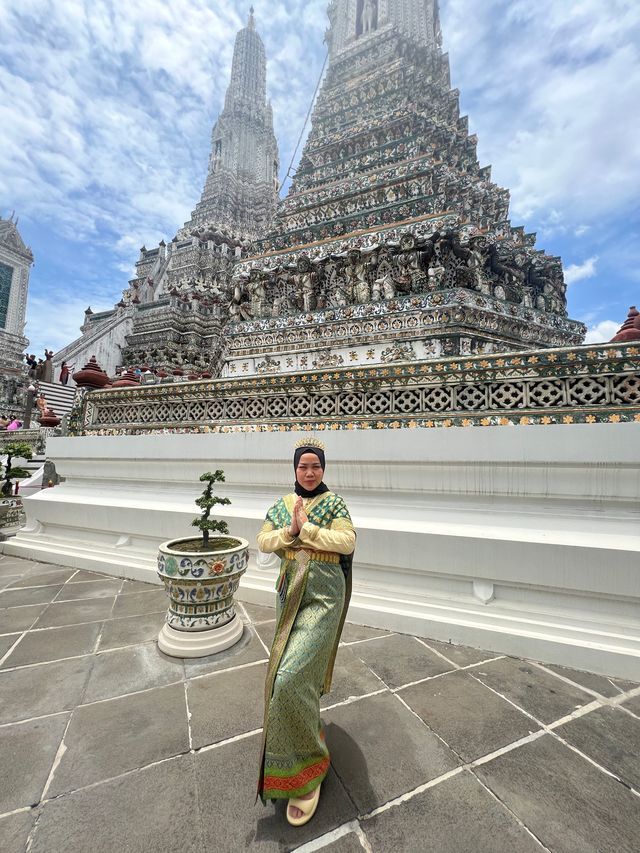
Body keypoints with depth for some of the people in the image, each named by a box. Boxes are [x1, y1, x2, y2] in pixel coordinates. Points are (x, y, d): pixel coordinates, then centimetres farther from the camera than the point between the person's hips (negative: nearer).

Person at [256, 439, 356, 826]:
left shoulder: (335, 502, -8)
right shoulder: (282, 504, 5)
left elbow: (348, 542, -18)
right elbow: (263, 541, -1)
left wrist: (306, 528, -19)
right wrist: (291, 531, -18)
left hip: (324, 593, -5)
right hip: (290, 591, 5)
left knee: (292, 677, -11)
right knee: (293, 661, 22)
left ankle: (306, 768, 11)